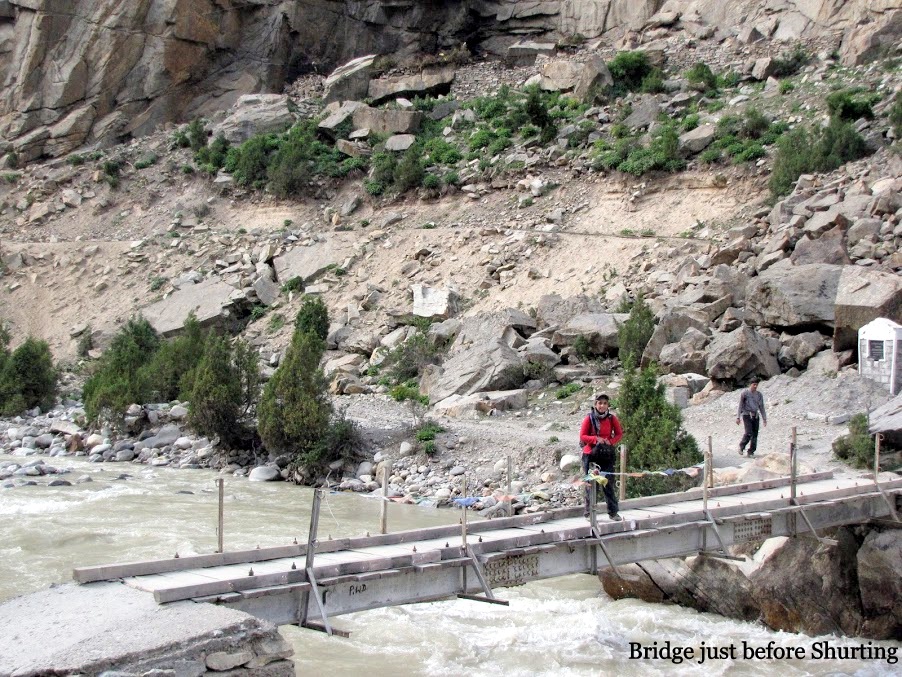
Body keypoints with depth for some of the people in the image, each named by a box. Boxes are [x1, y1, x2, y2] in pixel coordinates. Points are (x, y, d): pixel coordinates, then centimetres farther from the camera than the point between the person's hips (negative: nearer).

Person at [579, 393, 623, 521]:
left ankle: (613, 512, 11)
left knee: (609, 484, 4)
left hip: (607, 455, 2)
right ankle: (589, 513, 10)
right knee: (590, 484, 2)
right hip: (590, 454, -2)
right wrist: (596, 439, -19)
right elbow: (582, 436, -5)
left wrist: (610, 441, -11)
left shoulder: (612, 419, 1)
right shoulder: (589, 419, -6)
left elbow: (619, 434, 7)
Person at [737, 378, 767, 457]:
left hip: (755, 416, 4)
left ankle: (751, 451, 5)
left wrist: (764, 419, 9)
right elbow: (740, 405, -1)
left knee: (755, 434, -2)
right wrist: (738, 417, -5)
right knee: (749, 433, -15)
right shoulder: (745, 393, -2)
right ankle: (741, 447, 5)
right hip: (747, 415, -4)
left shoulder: (759, 395, 9)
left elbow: (761, 407, 14)